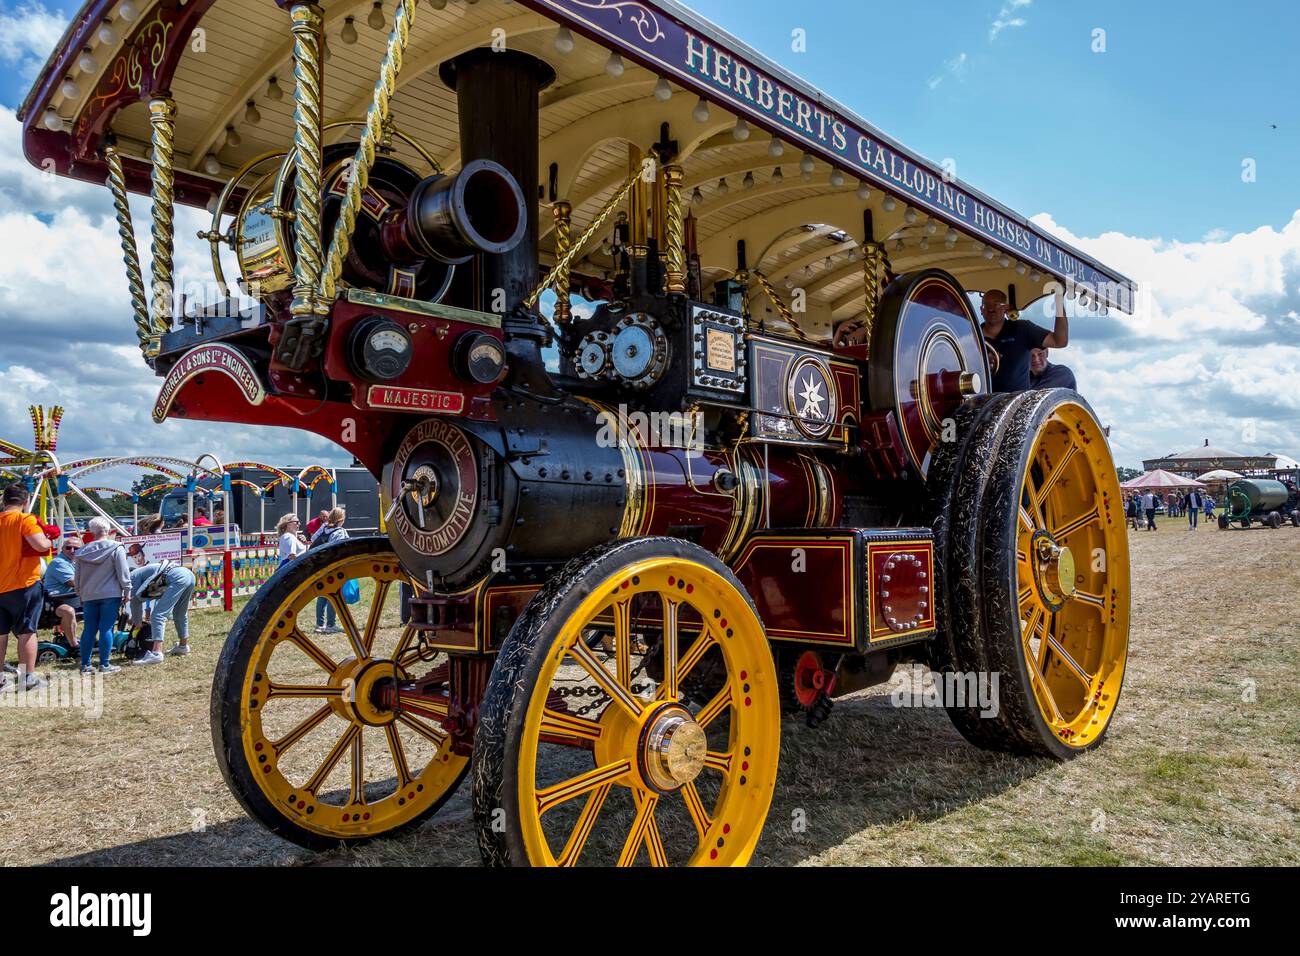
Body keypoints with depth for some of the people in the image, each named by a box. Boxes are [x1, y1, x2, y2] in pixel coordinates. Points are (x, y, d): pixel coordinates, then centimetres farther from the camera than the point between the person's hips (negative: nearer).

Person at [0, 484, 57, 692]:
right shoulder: (24, 519, -12)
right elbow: (40, 545, -23)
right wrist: (49, 540, -3)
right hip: (24, 585, -5)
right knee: (26, 632, 1)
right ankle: (29, 677, 3)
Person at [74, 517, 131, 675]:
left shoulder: (83, 551, 7)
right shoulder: (116, 549, -7)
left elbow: (77, 578, 13)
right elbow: (123, 573, -9)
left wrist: (80, 594, 24)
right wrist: (127, 591, 0)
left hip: (88, 596, 4)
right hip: (110, 595, -4)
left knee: (89, 629, 9)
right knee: (106, 629, -3)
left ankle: (85, 665, 11)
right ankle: (104, 665, -2)